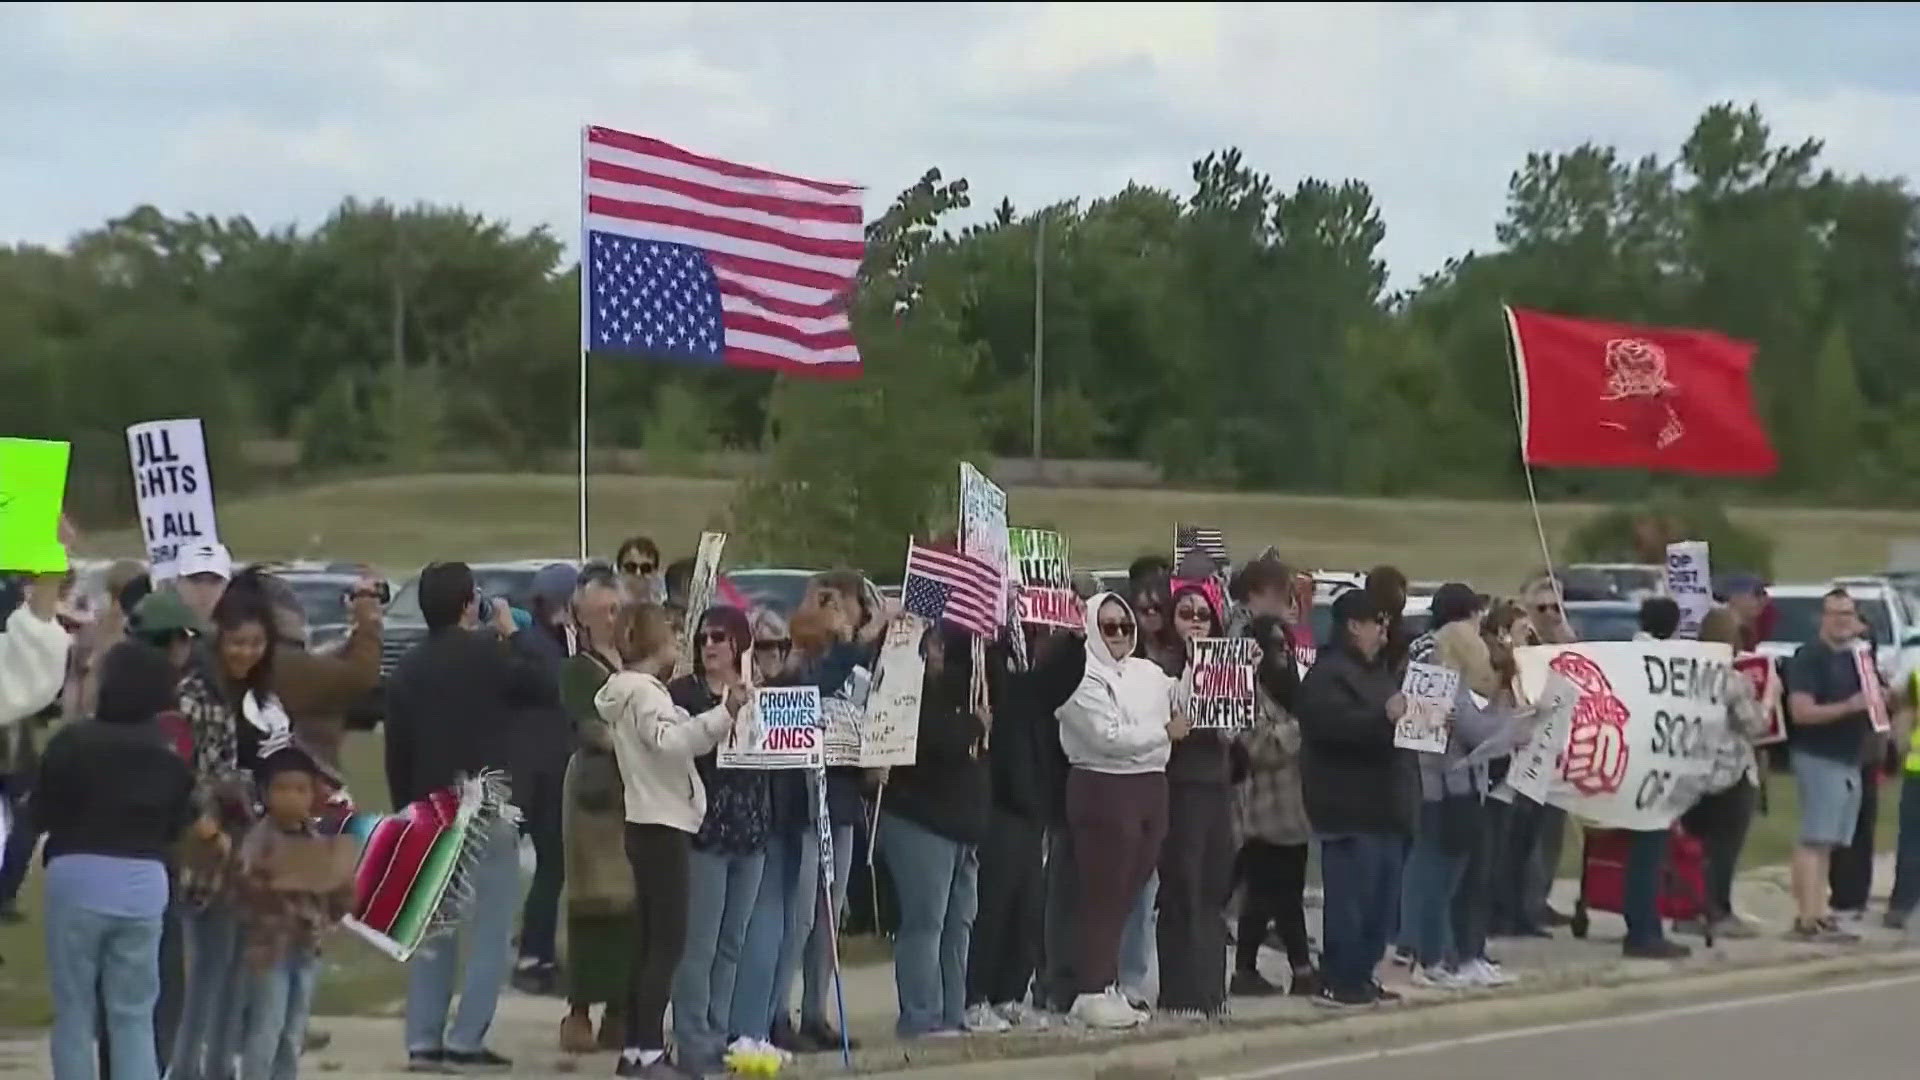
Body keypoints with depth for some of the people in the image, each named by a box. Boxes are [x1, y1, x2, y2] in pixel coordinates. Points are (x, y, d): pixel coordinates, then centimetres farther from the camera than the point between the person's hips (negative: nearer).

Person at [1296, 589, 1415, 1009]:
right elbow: (1333, 724, -27)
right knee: (1351, 896, -10)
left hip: (1383, 805, 10)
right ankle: (1337, 982, -7)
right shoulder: (1327, 675, -10)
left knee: (1382, 896, 10)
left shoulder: (1379, 671, 22)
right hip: (1351, 807, -10)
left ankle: (1361, 974, 16)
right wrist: (1383, 716, -35)